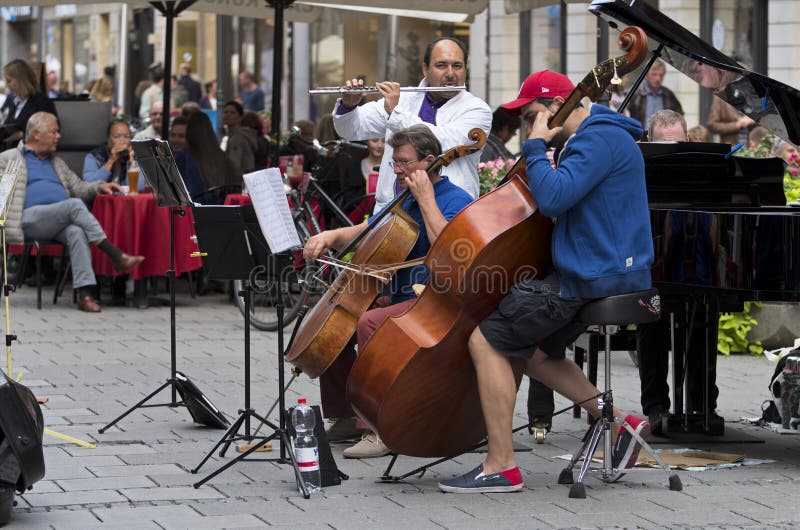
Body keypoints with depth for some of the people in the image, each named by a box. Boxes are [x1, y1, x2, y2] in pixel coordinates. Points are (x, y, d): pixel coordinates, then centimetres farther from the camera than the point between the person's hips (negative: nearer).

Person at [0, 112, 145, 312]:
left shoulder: (56, 162, 32)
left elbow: (78, 187, 29)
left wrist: (100, 187, 9)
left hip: (60, 221, 5)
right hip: (31, 218, -5)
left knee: (76, 231, -33)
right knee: (75, 205, -31)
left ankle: (85, 294, -45)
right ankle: (117, 256, -34)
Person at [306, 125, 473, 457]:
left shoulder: (456, 200, -8)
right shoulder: (404, 204, 19)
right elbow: (361, 233, 23)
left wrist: (426, 198, -18)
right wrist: (331, 237, 2)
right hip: (399, 299, 10)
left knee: (370, 322, -32)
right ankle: (346, 415, 11)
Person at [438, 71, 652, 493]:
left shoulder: (600, 139, -17)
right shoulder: (593, 137, 18)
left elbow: (553, 197, -28)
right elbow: (561, 200, 26)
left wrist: (535, 146, -15)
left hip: (596, 280, -11)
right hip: (605, 276, 11)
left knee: (486, 337, -10)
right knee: (532, 350, 23)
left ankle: (501, 466, -9)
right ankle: (620, 423, 18)